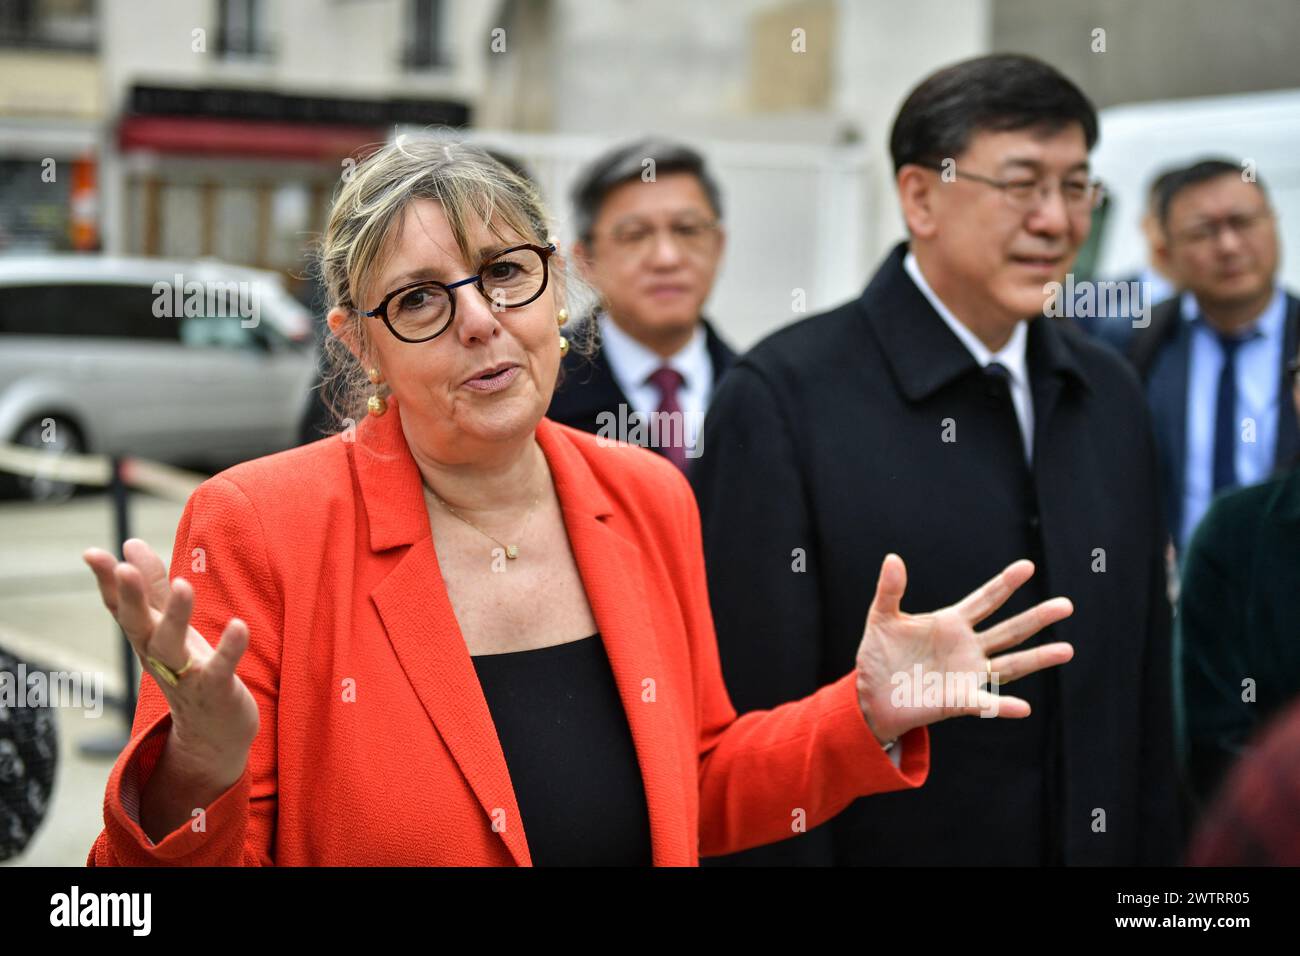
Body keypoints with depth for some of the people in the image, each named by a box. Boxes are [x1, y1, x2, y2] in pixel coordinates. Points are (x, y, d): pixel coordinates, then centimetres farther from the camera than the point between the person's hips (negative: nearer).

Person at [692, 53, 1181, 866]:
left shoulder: (1110, 395, 3)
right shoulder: (783, 400, -16)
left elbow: (1144, 685, 7)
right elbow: (758, 720, -17)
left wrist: (1156, 849, 4)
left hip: (1102, 840, 5)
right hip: (880, 841, -5)